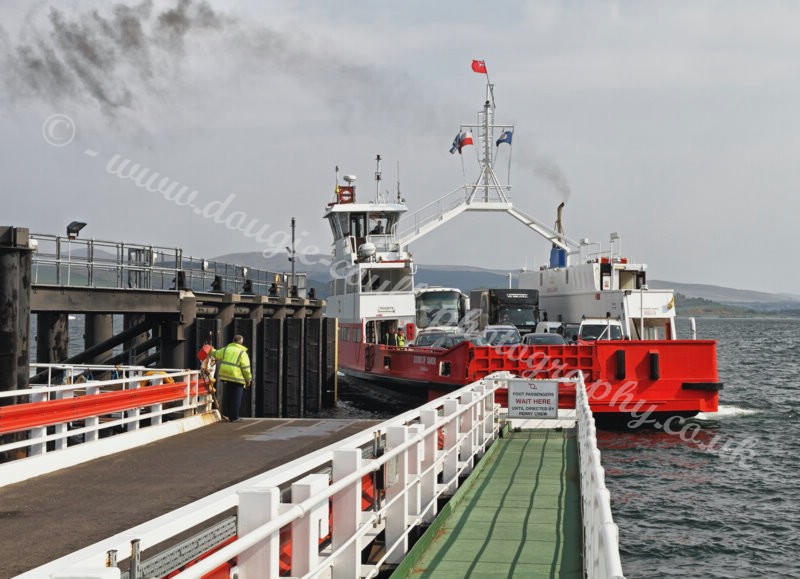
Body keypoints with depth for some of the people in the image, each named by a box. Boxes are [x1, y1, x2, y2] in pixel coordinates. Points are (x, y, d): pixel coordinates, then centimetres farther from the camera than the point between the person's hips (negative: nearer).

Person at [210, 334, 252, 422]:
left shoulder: (226, 349, 7)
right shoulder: (242, 353, -7)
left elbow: (216, 354, 24)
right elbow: (246, 368, -11)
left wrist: (211, 352, 46)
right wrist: (248, 379, 0)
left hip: (225, 375, 5)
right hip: (237, 378, -5)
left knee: (226, 396, 18)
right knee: (236, 398, 3)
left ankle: (225, 414, 21)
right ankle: (233, 417, 5)